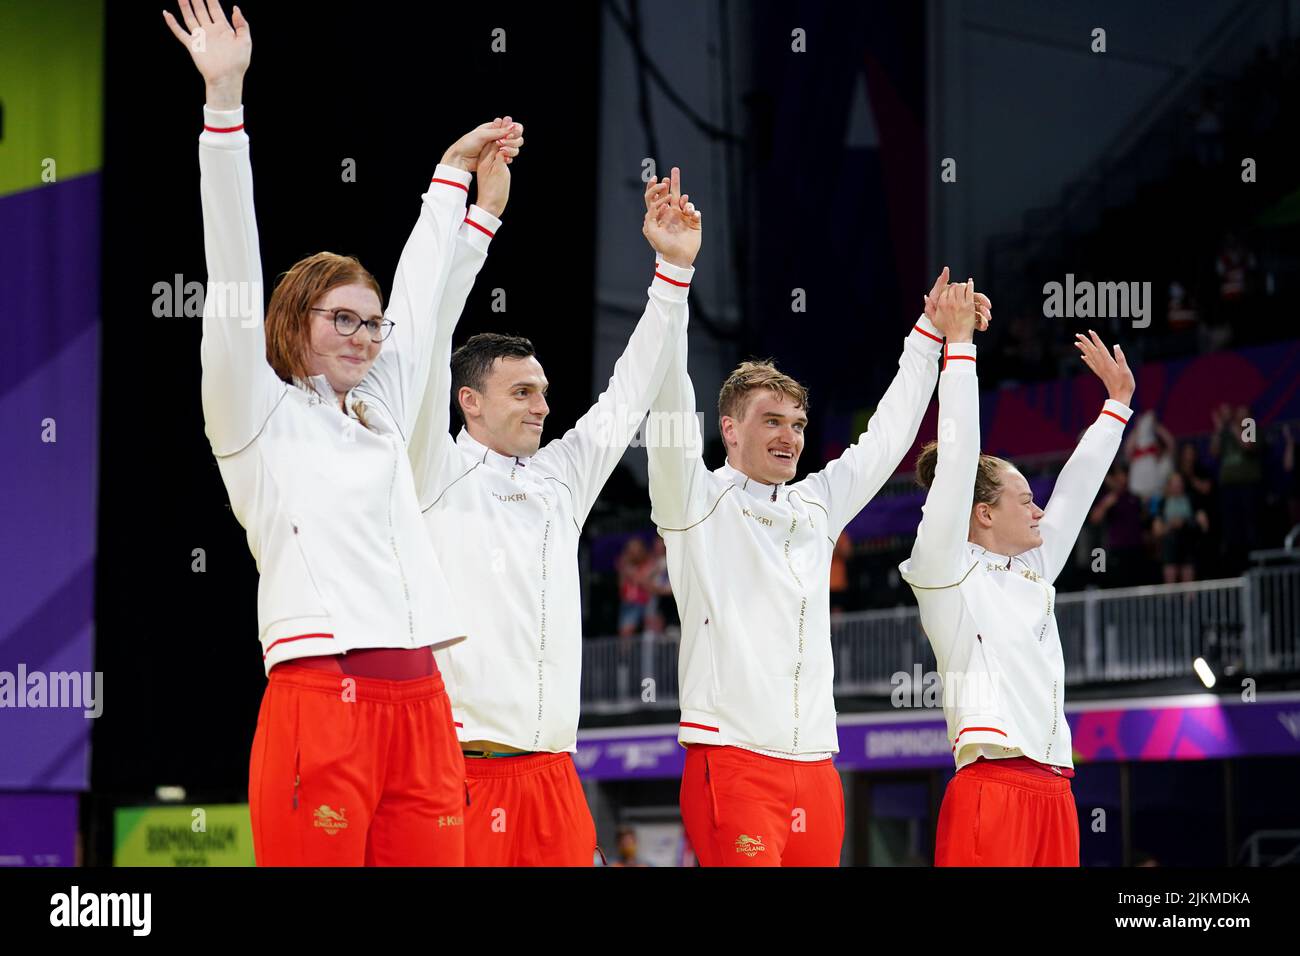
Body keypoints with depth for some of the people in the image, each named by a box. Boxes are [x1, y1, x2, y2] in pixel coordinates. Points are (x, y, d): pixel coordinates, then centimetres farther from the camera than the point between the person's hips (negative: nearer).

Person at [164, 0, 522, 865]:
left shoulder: (380, 413, 22)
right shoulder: (259, 413, 7)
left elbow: (423, 299, 34)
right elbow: (234, 283, -1)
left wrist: (457, 178, 43)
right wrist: (225, 103, -7)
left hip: (420, 705, 6)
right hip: (319, 703, -6)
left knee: (431, 857, -1)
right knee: (318, 856, -10)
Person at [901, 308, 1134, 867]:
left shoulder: (1033, 572, 22)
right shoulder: (948, 570, 2)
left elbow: (1076, 487, 32)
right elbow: (957, 457, -4)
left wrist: (1117, 403, 38)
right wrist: (958, 344, -3)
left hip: (1053, 792, 8)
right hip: (990, 789, -8)